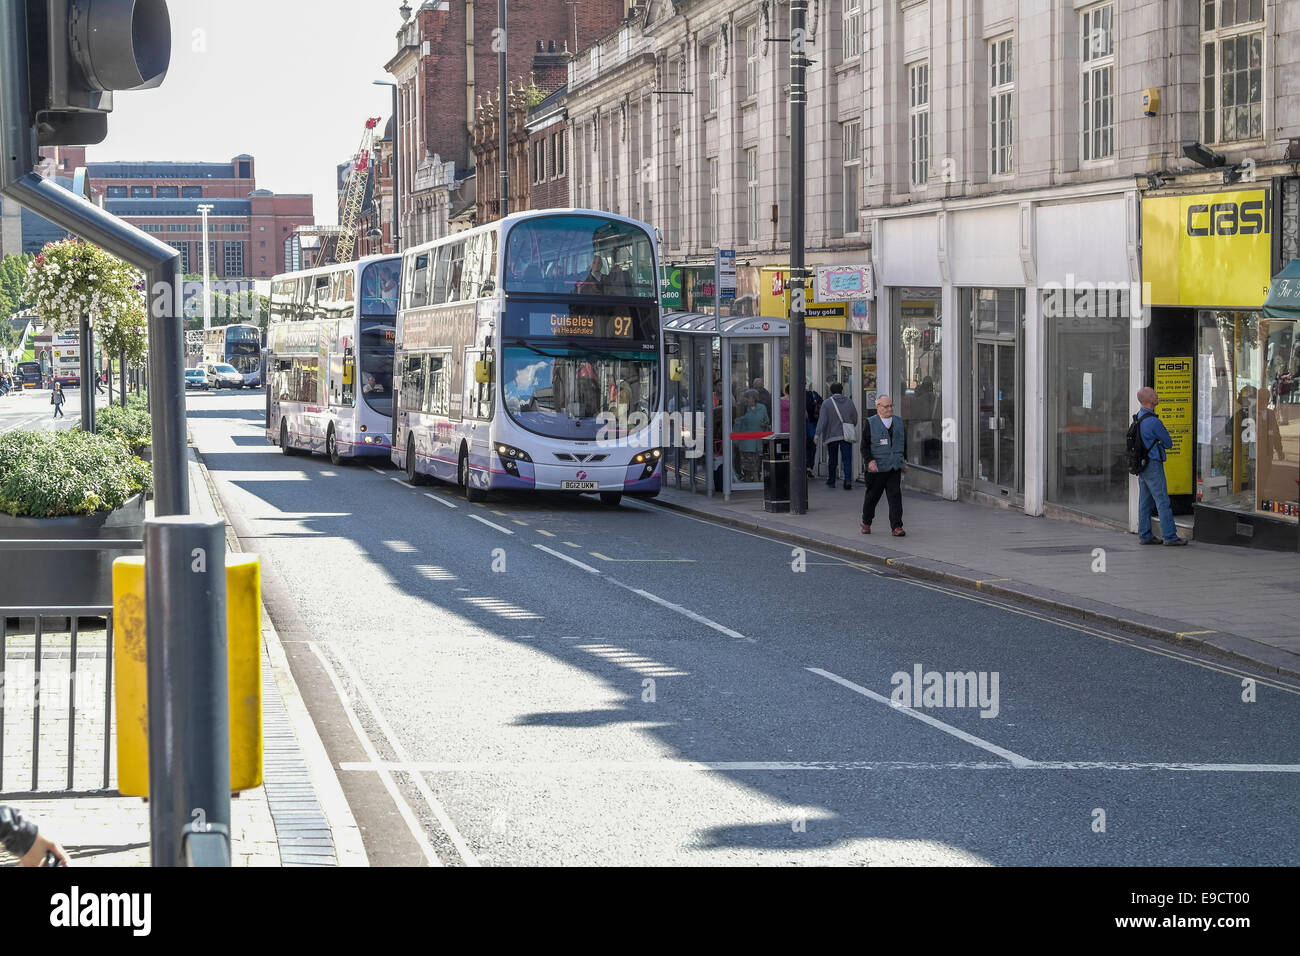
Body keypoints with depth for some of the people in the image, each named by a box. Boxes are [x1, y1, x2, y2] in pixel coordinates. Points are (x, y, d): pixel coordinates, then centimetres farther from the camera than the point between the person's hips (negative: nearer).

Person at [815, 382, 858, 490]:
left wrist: (818, 434, -11)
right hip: (846, 435, 1)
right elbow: (855, 419, 9)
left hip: (832, 435, -1)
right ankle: (848, 480, -18)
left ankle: (831, 481, 23)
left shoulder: (826, 403, -5)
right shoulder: (849, 402, 4)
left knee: (832, 459, 13)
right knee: (847, 459, -2)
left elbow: (822, 420, -11)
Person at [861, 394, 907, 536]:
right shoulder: (870, 423, -1)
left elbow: (904, 443, 22)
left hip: (895, 467, 3)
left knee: (895, 496, -6)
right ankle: (866, 523, 27)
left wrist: (904, 460, 18)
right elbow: (865, 446, -2)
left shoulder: (899, 422, 12)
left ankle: (896, 527, -5)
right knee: (872, 496, 8)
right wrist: (870, 460, -16)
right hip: (877, 467, -3)